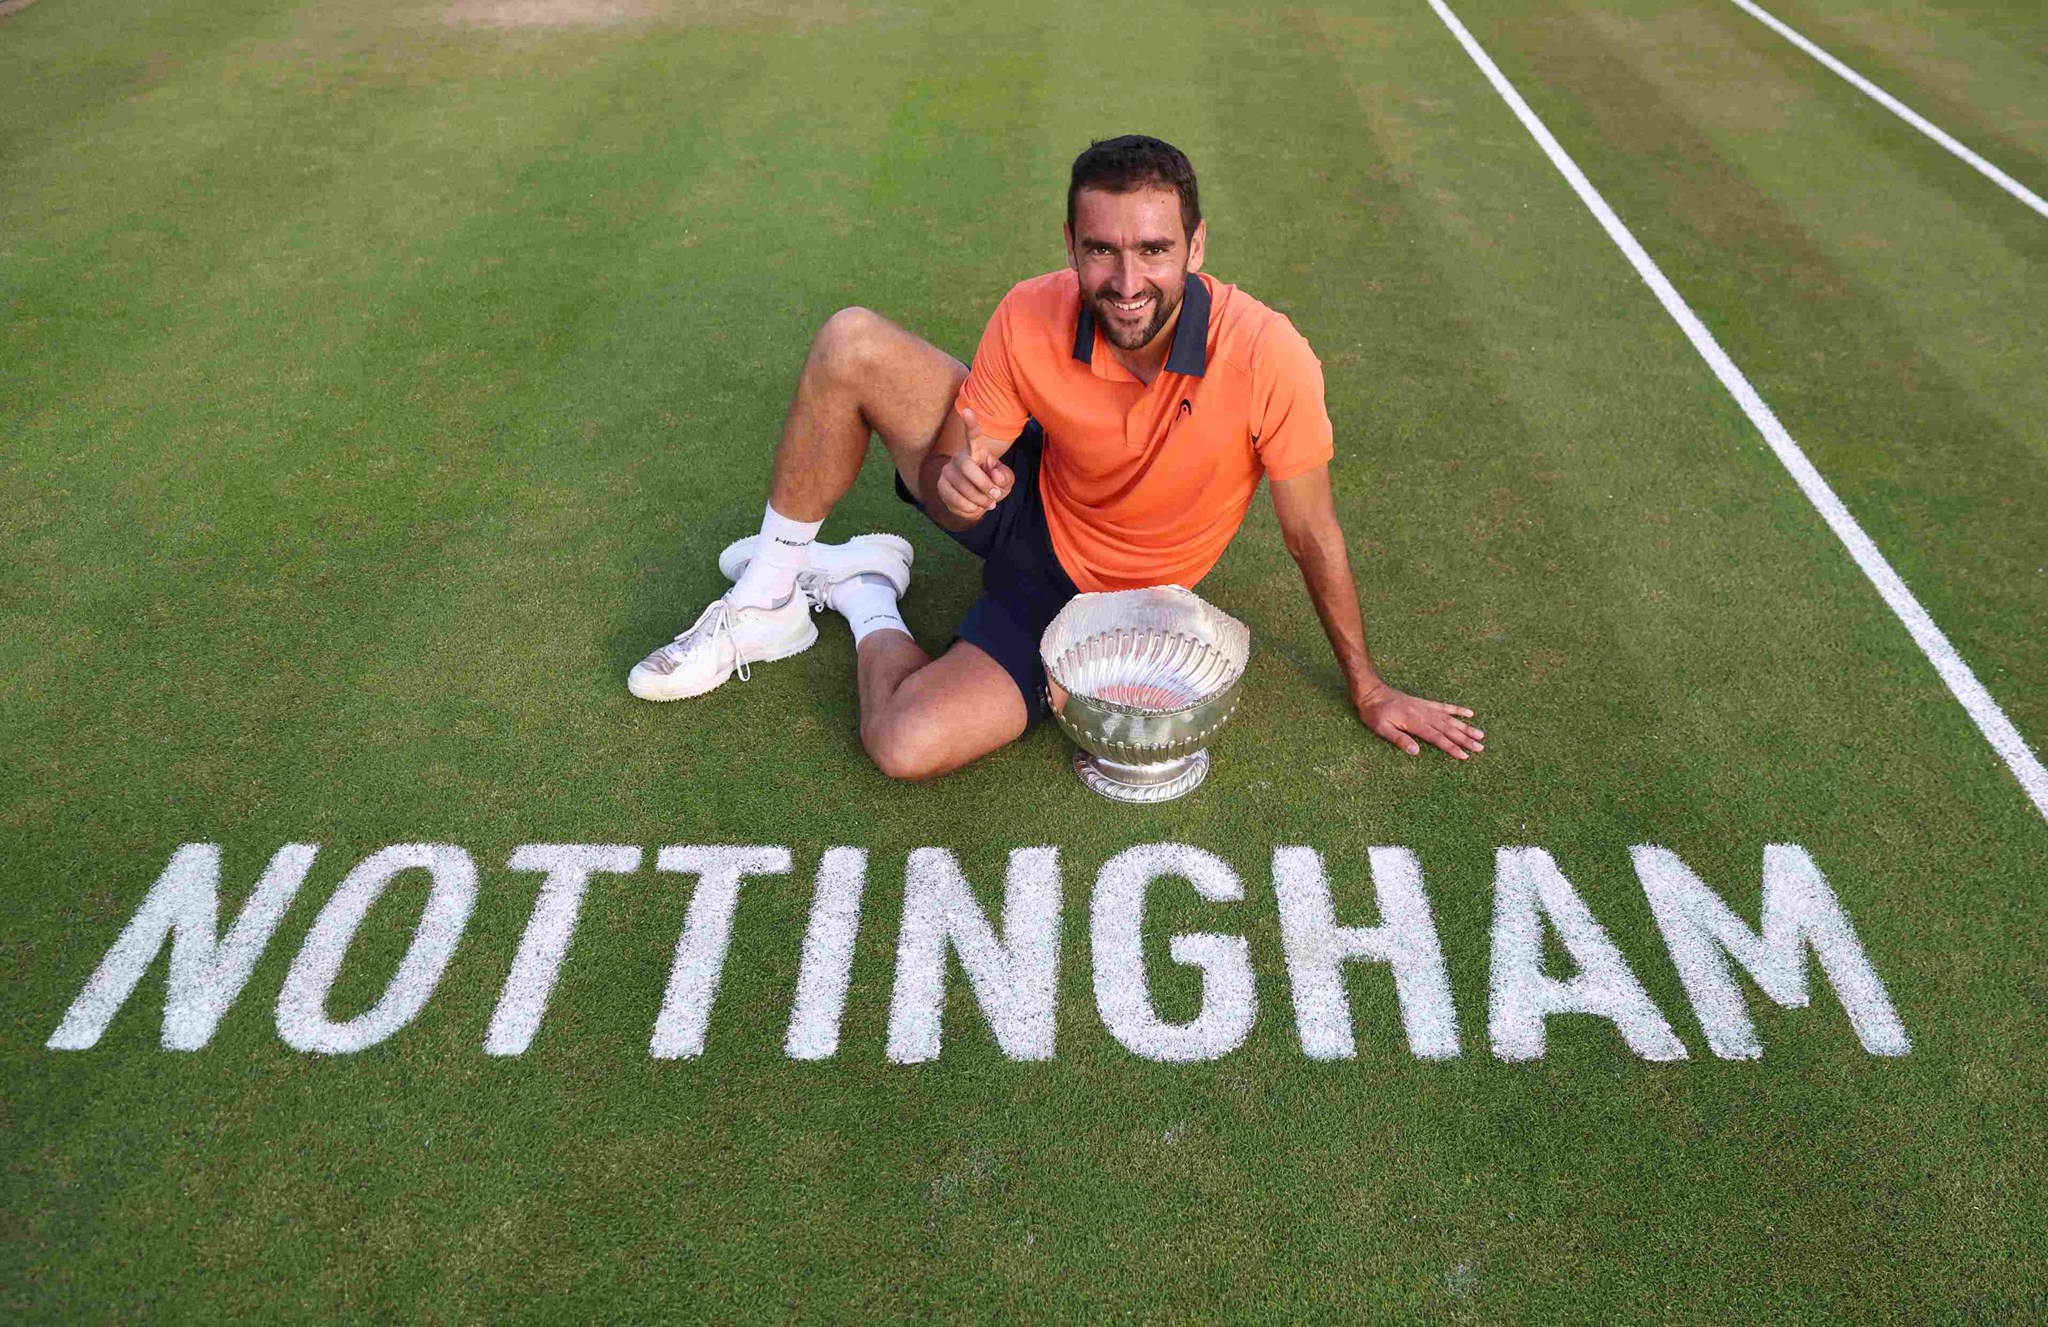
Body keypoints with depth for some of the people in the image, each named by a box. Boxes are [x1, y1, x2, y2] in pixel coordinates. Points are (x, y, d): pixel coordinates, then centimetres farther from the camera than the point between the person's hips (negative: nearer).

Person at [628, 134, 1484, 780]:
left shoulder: (1266, 356, -29)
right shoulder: (1031, 319, -21)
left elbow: (1313, 538, -16)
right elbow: (953, 465, -9)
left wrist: (1369, 692, -6)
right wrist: (954, 481, -35)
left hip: (1102, 599, -2)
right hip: (1026, 504, 3)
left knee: (904, 744, -27)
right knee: (851, 345, -19)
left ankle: (865, 595, 7)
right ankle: (767, 604, -2)